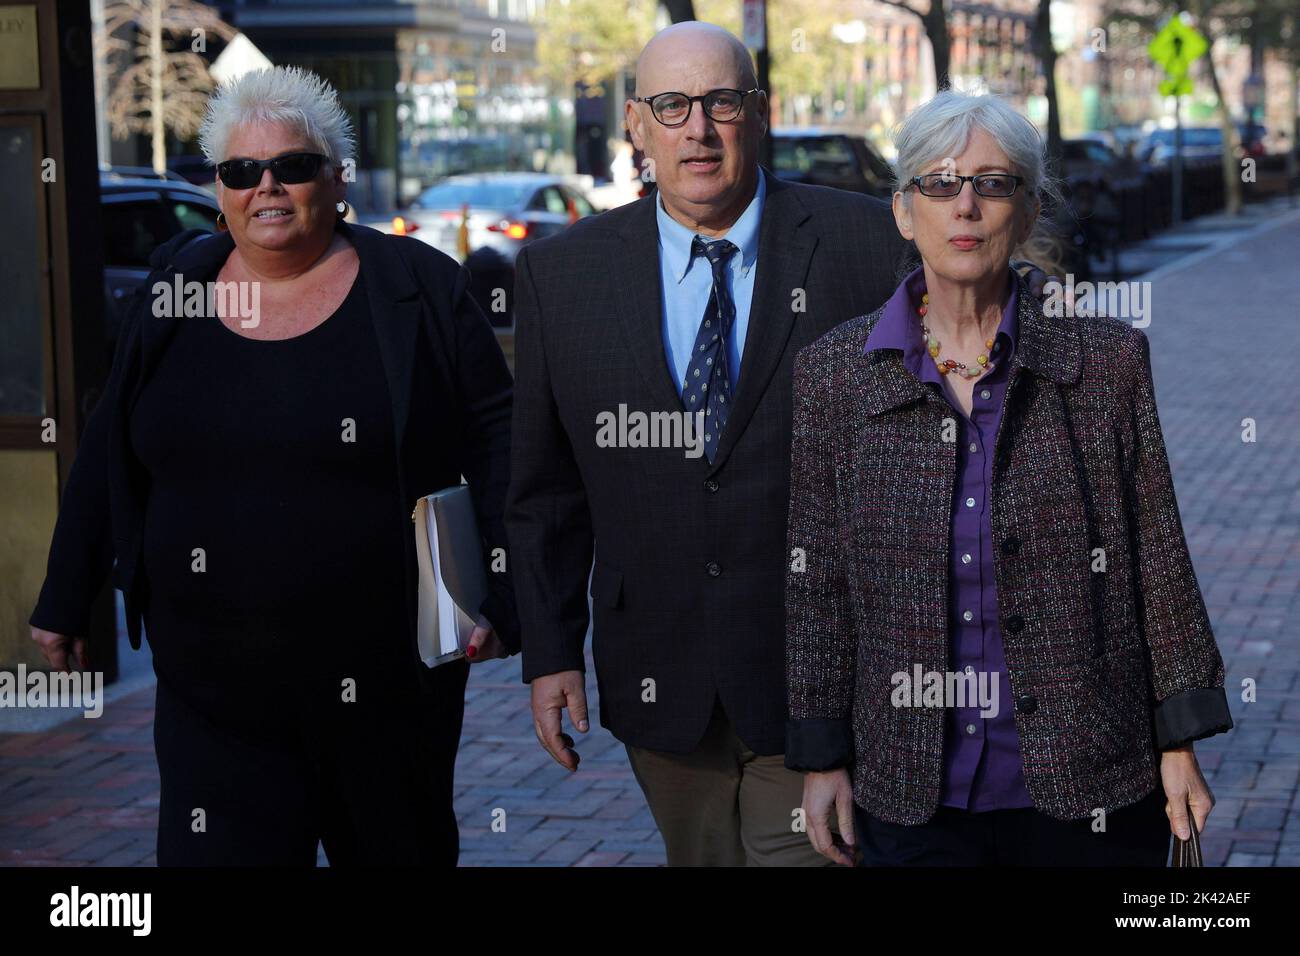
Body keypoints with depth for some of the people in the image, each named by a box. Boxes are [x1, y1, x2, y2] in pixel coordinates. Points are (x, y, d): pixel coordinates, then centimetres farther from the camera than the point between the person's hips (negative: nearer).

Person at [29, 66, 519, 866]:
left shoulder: (419, 291, -2)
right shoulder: (175, 294, 8)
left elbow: (499, 446, -4)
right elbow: (112, 460, 13)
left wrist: (505, 601, -13)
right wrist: (67, 600, 14)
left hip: (386, 696, -2)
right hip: (215, 700, 2)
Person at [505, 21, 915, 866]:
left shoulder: (868, 246, -4)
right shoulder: (561, 274, 3)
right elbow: (546, 486, 7)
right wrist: (550, 653, 3)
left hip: (815, 677, -2)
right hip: (662, 691, 3)